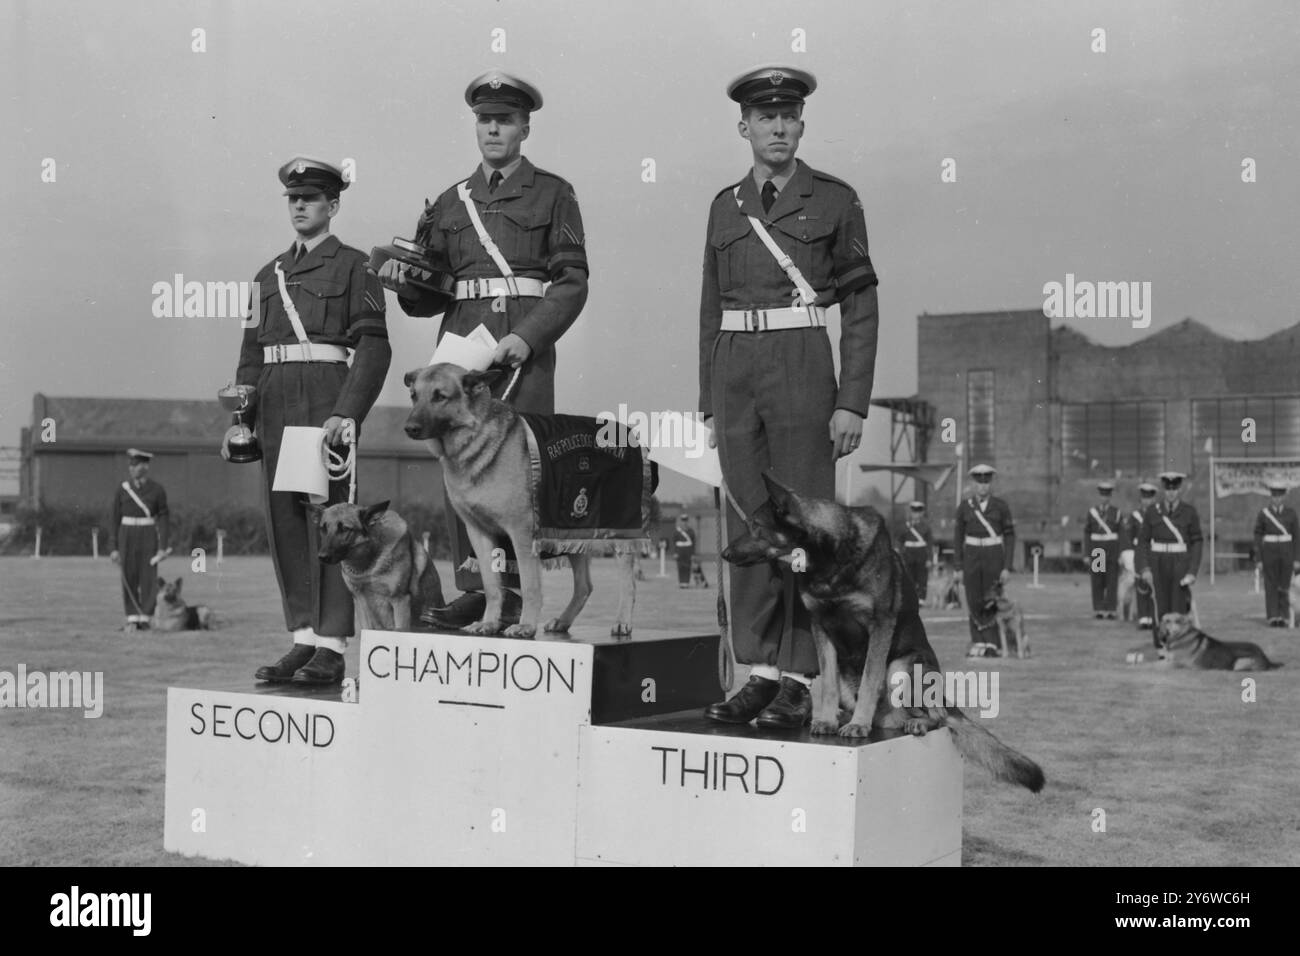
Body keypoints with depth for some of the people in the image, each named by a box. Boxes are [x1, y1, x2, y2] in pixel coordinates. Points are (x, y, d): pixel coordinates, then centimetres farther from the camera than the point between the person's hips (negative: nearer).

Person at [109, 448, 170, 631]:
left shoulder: (157, 490, -2)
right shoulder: (122, 489, 2)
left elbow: (163, 518, -2)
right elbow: (116, 519, 5)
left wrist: (163, 547, -9)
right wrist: (115, 548, 2)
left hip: (149, 536, -2)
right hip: (127, 536, 2)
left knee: (148, 578, -3)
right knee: (129, 579, 1)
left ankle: (145, 620, 4)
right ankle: (132, 620, 8)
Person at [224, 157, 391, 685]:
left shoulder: (354, 266, 2)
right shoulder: (269, 274, 21)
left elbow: (374, 345, -7)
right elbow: (252, 351, 21)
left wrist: (347, 413, -18)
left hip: (327, 398, -6)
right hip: (275, 404, 7)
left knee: (329, 521, -7)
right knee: (283, 521, 5)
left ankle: (331, 650, -6)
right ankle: (303, 640, 11)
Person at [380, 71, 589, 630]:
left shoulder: (552, 194, 8)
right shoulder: (451, 202, 20)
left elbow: (572, 281, -1)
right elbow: (434, 292, 19)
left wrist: (527, 336, -14)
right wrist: (406, 282, -3)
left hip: (525, 344, -4)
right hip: (460, 336, 4)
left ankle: (515, 595, -4)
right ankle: (474, 590, 4)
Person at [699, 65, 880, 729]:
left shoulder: (833, 199, 3)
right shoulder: (726, 207, 14)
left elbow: (861, 306, 0)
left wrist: (852, 403, -8)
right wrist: (709, 402, 13)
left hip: (801, 367, -4)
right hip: (734, 370, 4)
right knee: (747, 525, 5)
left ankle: (797, 684, 0)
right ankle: (758, 674, 11)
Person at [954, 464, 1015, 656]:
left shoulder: (1001, 506, -2)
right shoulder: (964, 507, 2)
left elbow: (1010, 537, -2)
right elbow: (958, 538, 5)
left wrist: (1008, 568, -9)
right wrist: (959, 568, 1)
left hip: (994, 558, -2)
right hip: (972, 558, 2)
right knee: (974, 603, 1)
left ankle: (992, 646, 3)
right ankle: (978, 643, 11)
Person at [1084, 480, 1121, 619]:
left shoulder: (1116, 512, 3)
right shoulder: (1091, 512, 4)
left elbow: (1120, 534, 4)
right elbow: (1087, 533, 4)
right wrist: (1086, 554, -2)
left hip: (1113, 550, 0)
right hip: (1096, 550, 1)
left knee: (1112, 581, -3)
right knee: (1097, 582, 2)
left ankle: (1110, 611, 0)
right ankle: (1098, 610, 8)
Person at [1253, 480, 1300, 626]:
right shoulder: (1263, 513, -1)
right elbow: (1258, 537, 1)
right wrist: (1258, 559, -3)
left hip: (1286, 552, 1)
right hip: (1269, 552, -1)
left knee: (1284, 585, 3)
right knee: (1271, 586, -2)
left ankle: (1284, 617, 9)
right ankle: (1273, 617, 1)